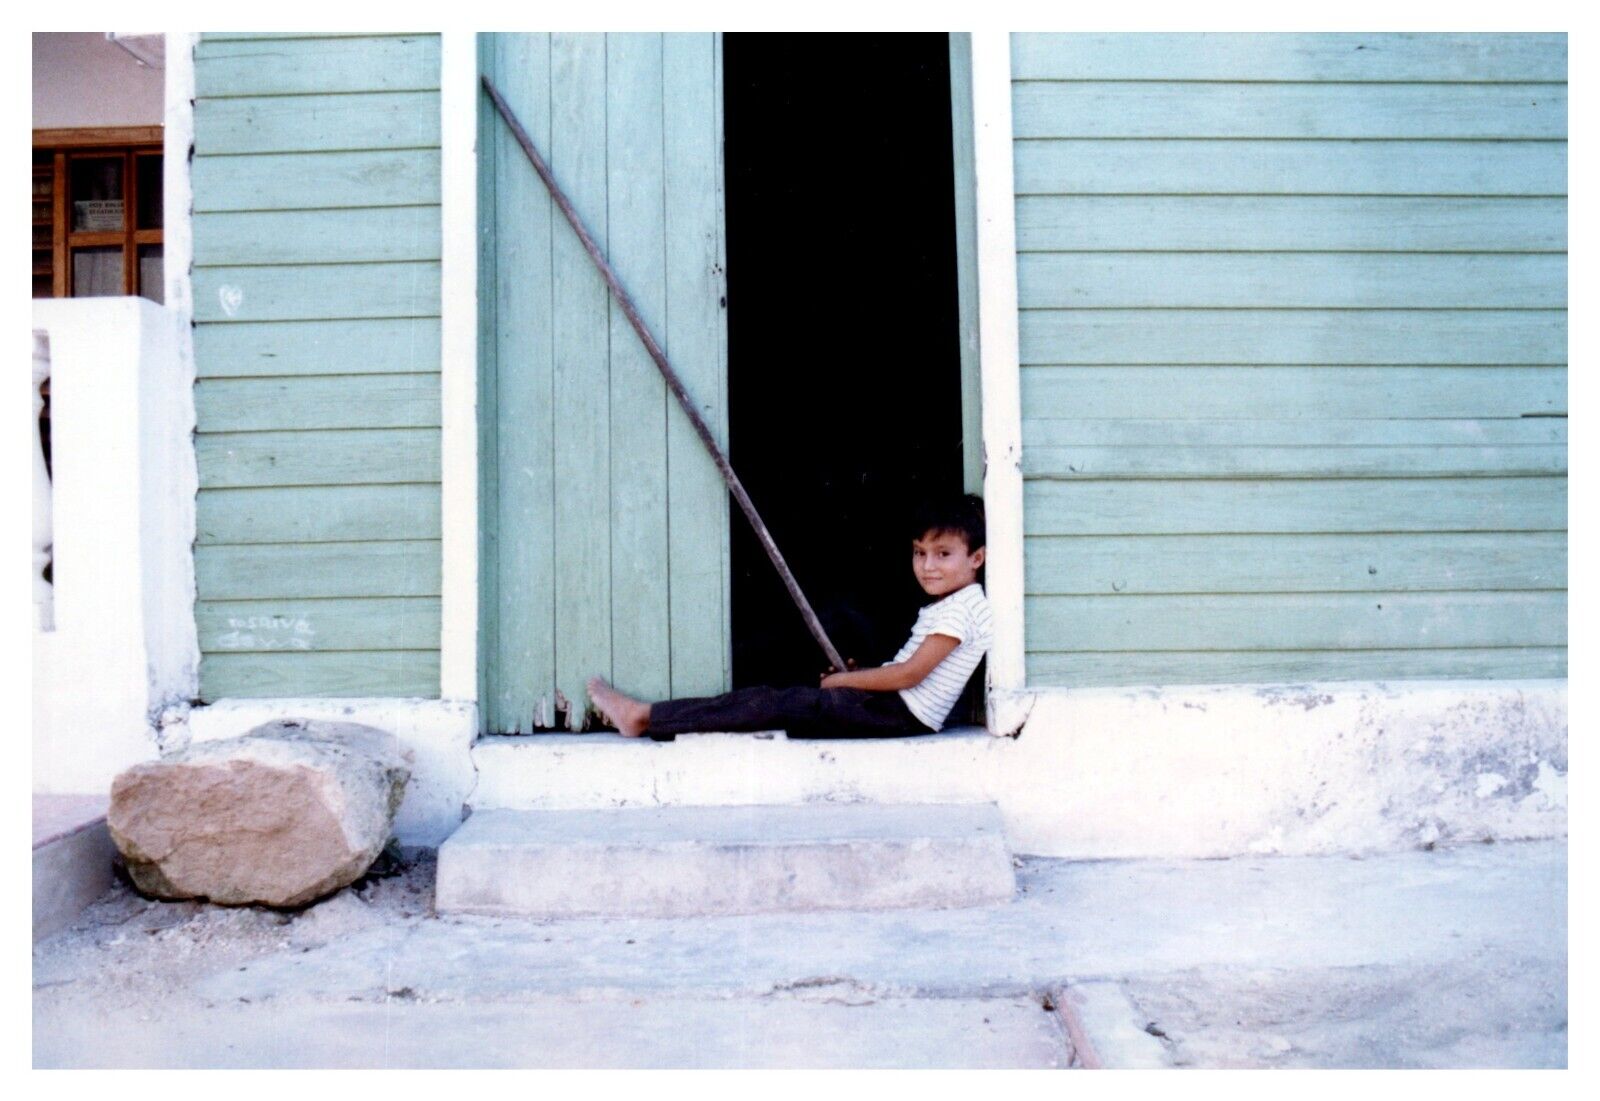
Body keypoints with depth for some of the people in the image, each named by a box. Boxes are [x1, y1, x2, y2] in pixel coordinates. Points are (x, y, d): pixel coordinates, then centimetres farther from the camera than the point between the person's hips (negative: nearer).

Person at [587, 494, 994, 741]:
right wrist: (854, 677, 5)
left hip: (903, 712, -9)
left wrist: (843, 680, -8)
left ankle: (646, 718, -9)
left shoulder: (961, 609, -13)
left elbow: (910, 674, -18)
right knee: (785, 700, -2)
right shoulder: (942, 607, 18)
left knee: (777, 704, -12)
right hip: (893, 706, 9)